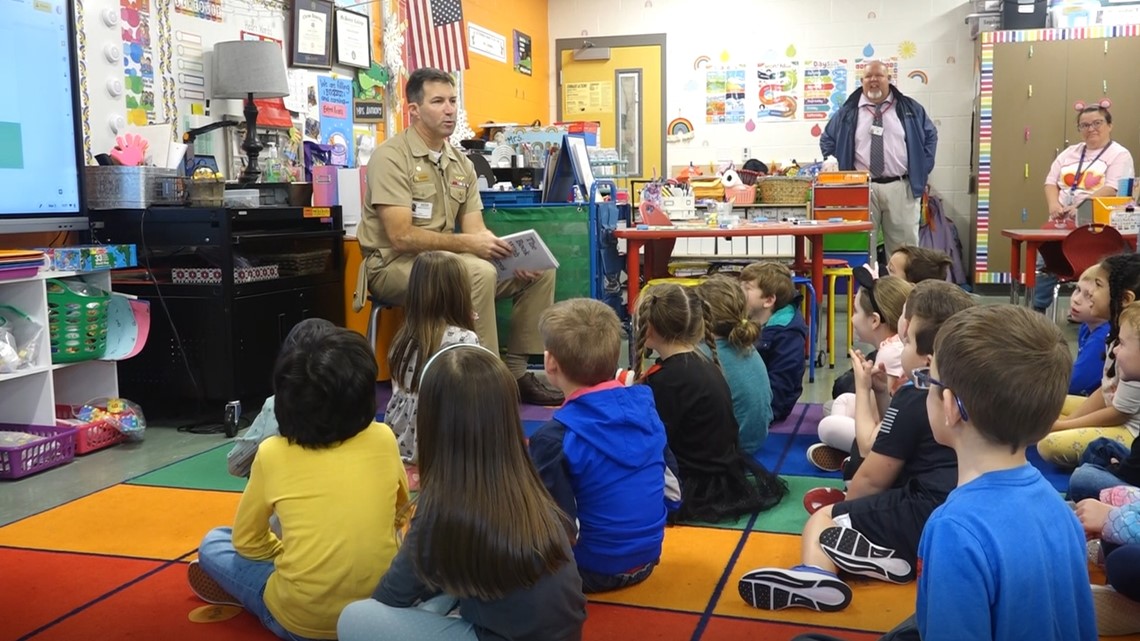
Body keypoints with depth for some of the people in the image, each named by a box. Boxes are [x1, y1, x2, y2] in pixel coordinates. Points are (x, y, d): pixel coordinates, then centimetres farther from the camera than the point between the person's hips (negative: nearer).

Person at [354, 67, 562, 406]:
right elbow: (401, 237, -22)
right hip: (395, 265, -8)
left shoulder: (461, 162, 9)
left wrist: (510, 257, -16)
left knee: (540, 270, -2)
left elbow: (475, 231, 4)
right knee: (479, 273, -35)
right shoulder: (392, 156, -14)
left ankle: (514, 372, 1)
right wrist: (467, 243, -26)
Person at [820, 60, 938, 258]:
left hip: (901, 188, 0)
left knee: (904, 247, 3)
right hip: (861, 189, 0)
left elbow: (930, 135, 16)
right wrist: (839, 171, 5)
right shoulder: (849, 111, 8)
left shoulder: (909, 108, 8)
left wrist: (921, 171, 6)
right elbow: (827, 140, 16)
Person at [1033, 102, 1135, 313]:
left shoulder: (1119, 155, -1)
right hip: (1060, 223, 5)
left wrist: (1082, 206, -28)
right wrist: (1054, 204, -10)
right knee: (1045, 263, -4)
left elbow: (1112, 190, -15)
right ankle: (1038, 312, 5)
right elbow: (1051, 182, 11)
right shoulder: (1070, 152, 18)